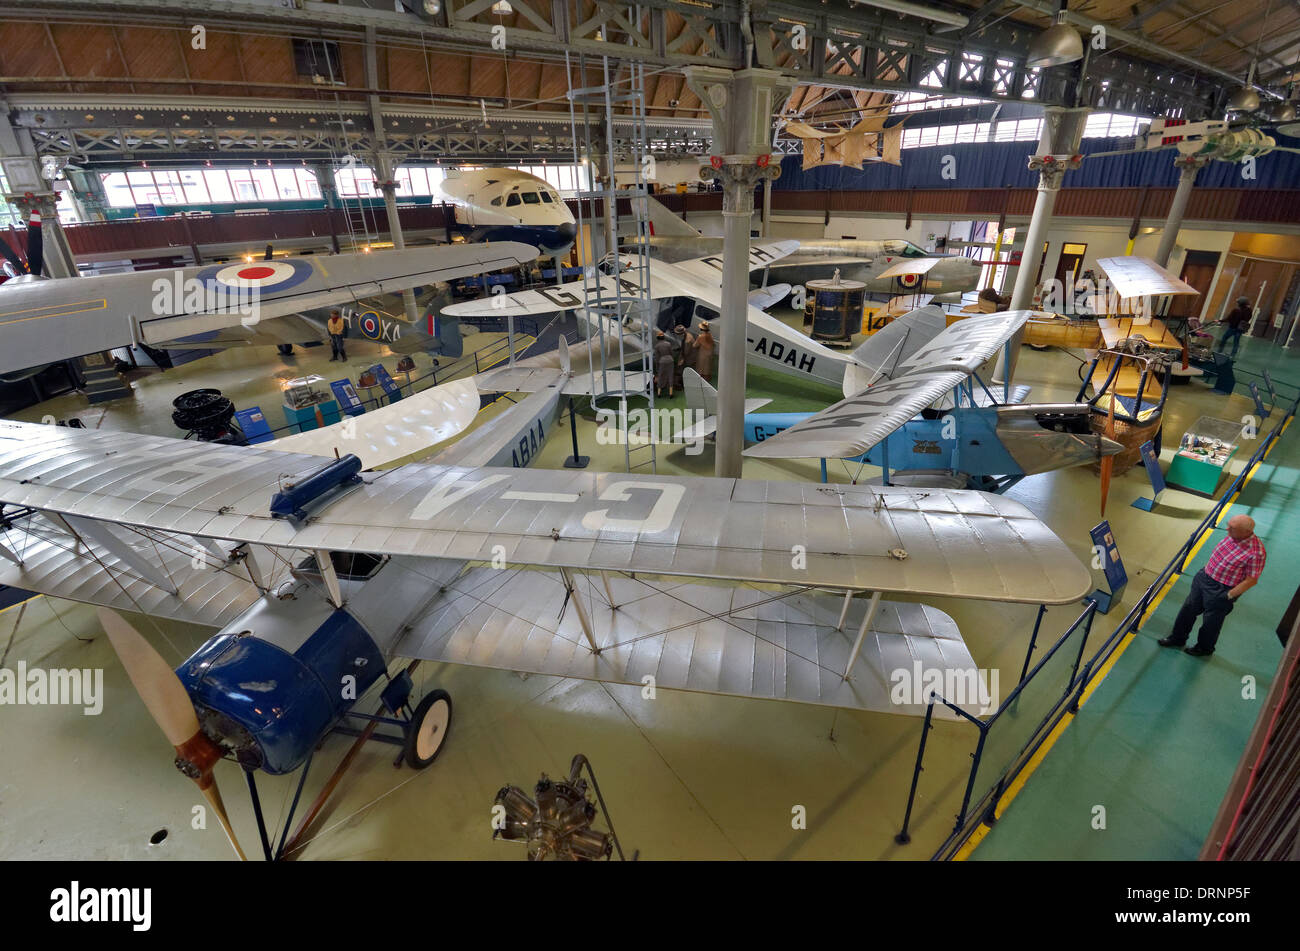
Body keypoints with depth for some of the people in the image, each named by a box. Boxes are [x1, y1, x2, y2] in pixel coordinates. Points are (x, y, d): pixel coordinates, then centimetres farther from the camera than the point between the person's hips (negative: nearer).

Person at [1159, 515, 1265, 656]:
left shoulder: (1256, 552, -29)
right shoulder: (1233, 535, -8)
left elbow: (1251, 580, -20)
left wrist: (1229, 596, -15)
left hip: (1221, 590, -7)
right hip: (1204, 577, 7)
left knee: (1211, 623, 14)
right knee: (1188, 609, 19)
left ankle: (1204, 648, 40)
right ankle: (1177, 638, 38)